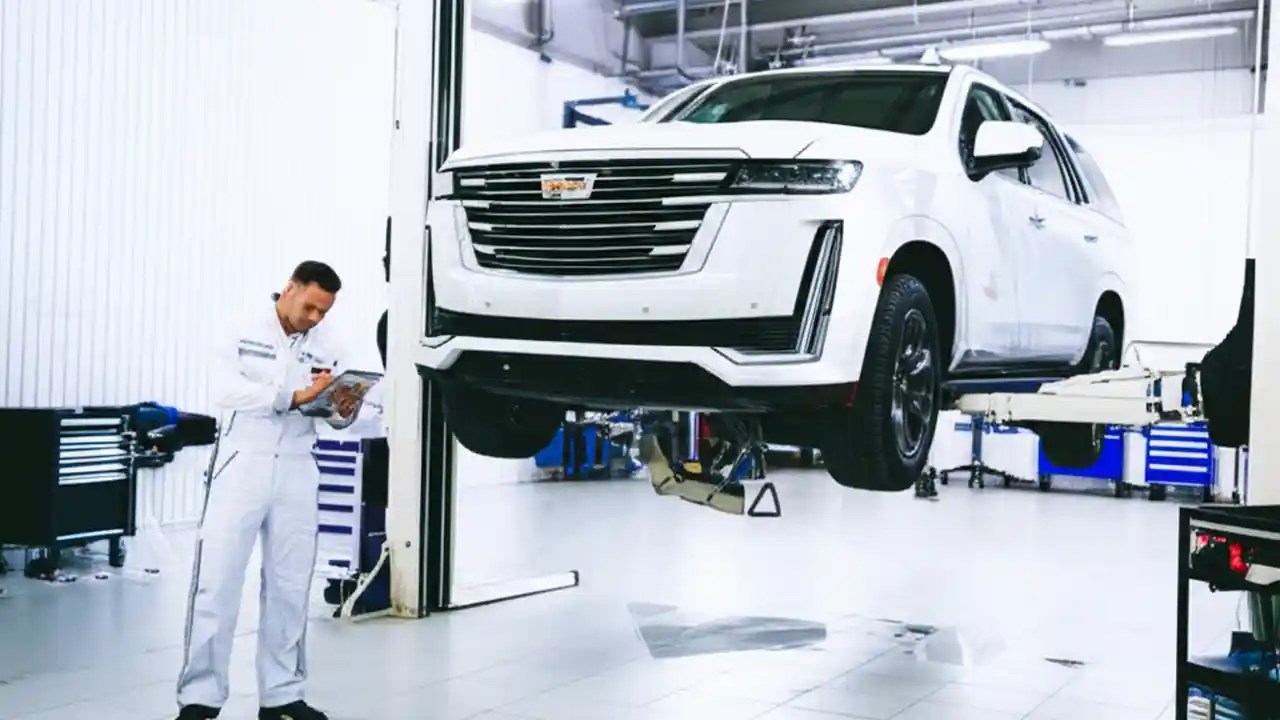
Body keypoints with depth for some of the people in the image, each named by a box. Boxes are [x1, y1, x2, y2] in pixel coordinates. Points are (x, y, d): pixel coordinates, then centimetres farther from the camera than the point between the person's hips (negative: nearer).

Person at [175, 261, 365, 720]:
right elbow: (224, 389, -17)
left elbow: (337, 418, 9)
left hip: (296, 472, 4)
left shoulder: (325, 350, 10)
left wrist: (346, 411, -15)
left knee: (289, 587, 7)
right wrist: (294, 396, -25)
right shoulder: (244, 334, -2)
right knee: (217, 582, -4)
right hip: (243, 465, -4)